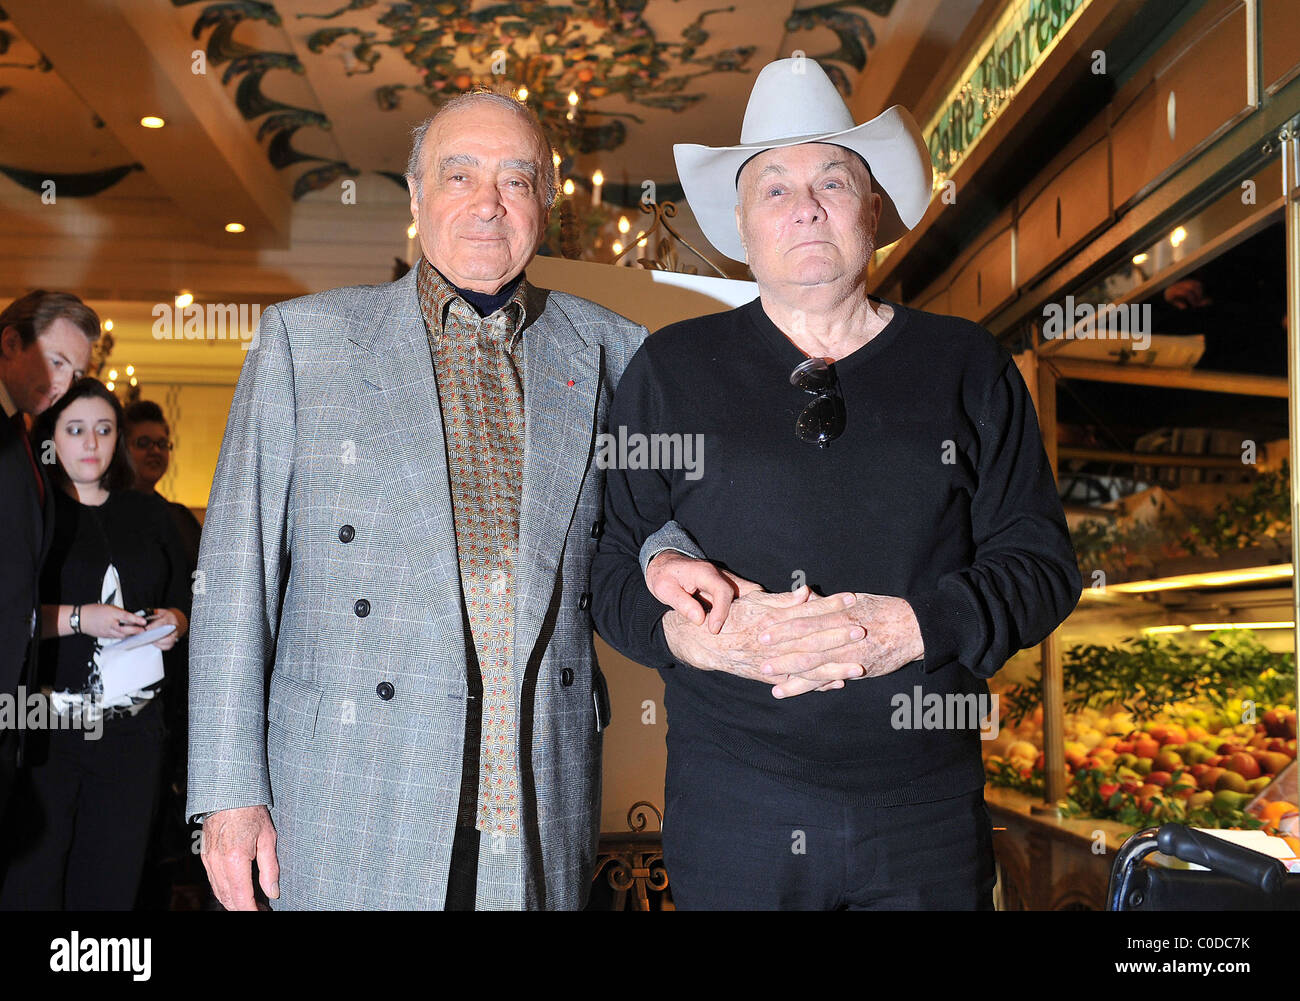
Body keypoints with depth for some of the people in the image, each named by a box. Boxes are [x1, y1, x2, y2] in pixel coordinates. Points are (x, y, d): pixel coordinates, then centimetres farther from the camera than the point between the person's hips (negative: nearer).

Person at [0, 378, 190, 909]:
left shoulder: (148, 513, 14)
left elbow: (182, 601, 20)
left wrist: (174, 622, -1)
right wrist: (78, 619, -14)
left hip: (132, 726, 3)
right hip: (44, 725, -3)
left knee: (111, 884, 4)